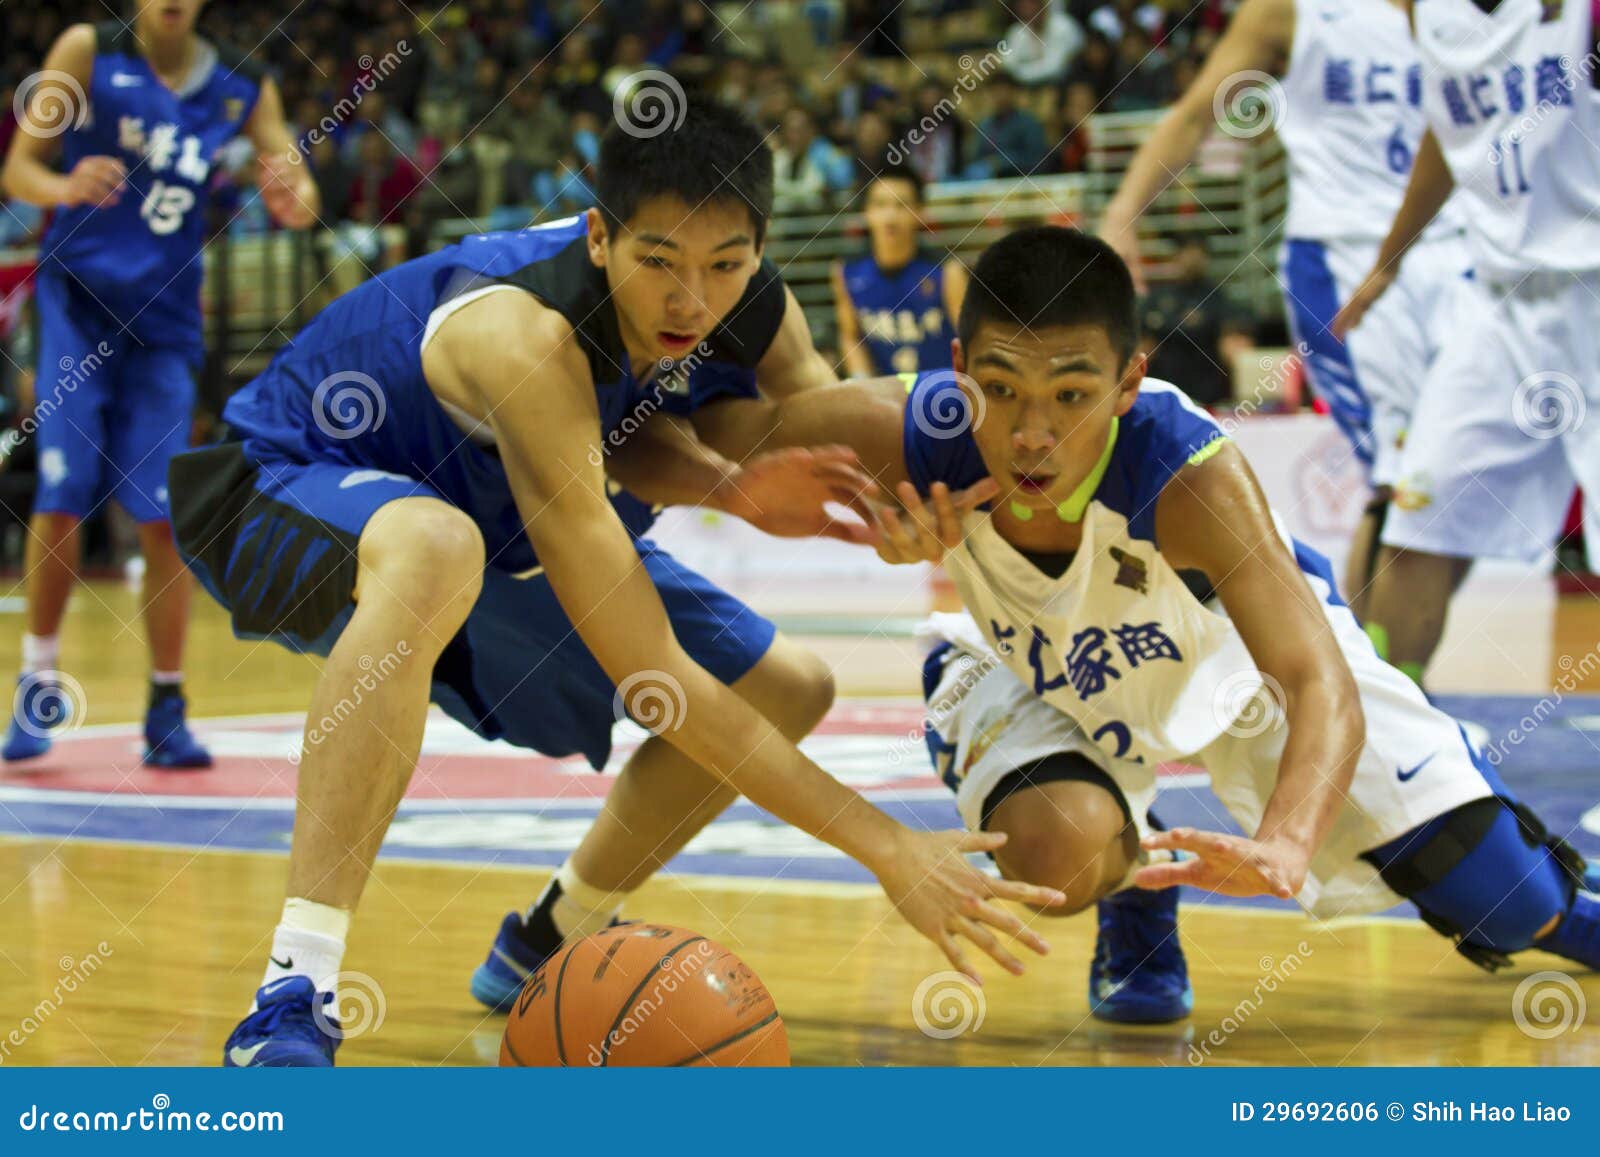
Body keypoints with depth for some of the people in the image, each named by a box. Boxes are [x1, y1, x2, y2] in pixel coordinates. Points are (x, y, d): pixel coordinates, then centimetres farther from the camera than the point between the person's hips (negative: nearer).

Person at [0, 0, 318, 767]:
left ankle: (167, 711, 5)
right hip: (77, 297, -2)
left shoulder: (243, 87, 4)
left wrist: (293, 199, -21)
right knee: (62, 496, -10)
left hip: (163, 320, 2)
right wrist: (65, 187, -28)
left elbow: (300, 199, 4)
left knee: (164, 517, -2)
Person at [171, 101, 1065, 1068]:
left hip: (503, 531, 8)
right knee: (437, 546, -44)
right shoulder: (525, 336, -40)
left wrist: (730, 485, -33)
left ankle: (550, 943, 26)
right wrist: (884, 846, -42)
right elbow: (651, 673, -41)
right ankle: (292, 997, -43)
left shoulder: (750, 308, -19)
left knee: (789, 694, 5)